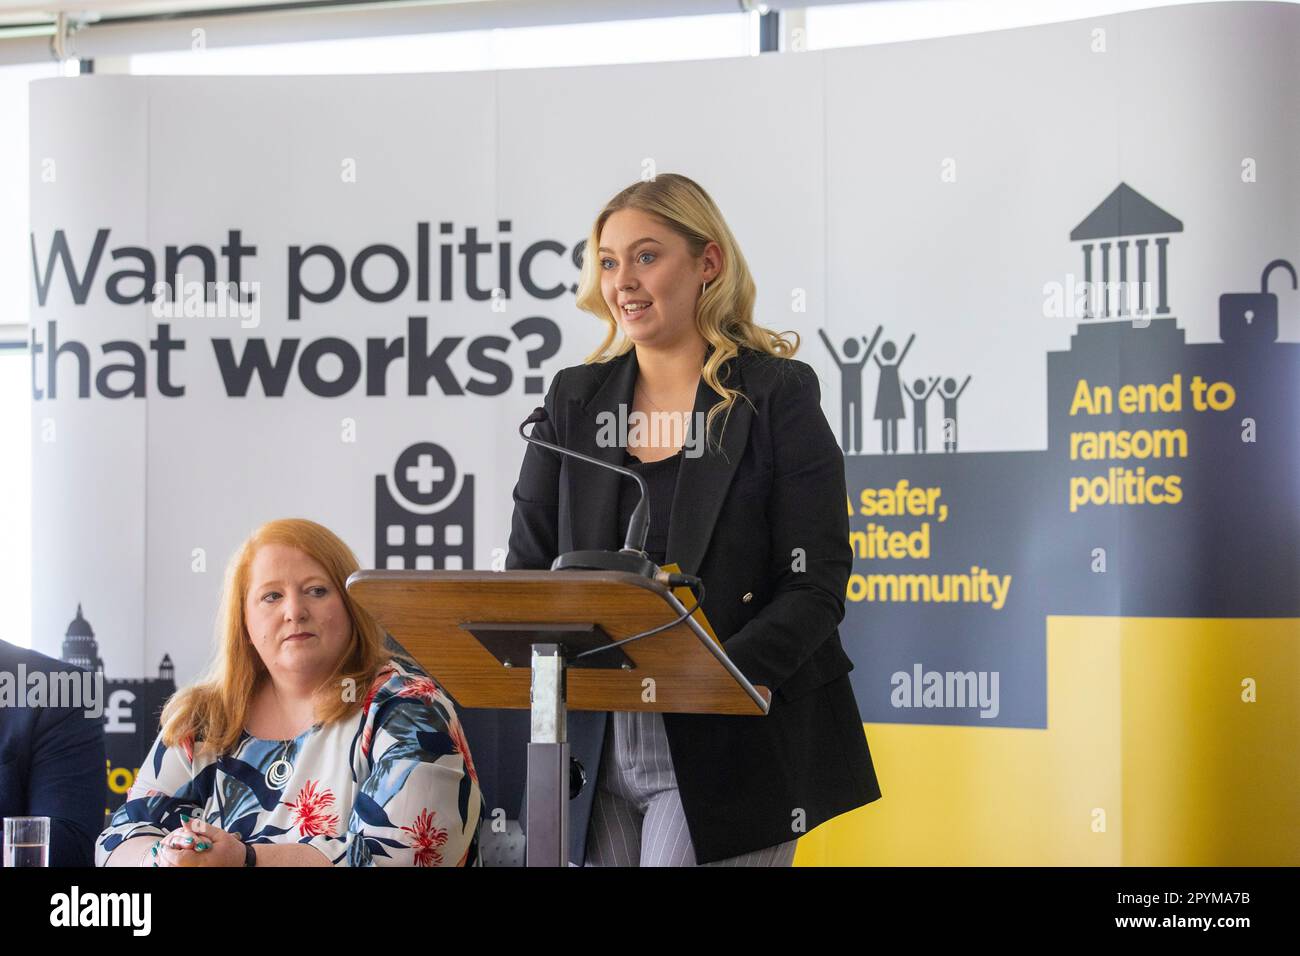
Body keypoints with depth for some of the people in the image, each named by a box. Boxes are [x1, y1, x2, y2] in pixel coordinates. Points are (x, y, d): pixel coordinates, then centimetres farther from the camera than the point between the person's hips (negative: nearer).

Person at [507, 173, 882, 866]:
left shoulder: (777, 394, -3)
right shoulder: (574, 399, 11)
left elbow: (817, 583, -8)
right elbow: (525, 565, 8)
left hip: (726, 747, -4)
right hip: (598, 749, 4)